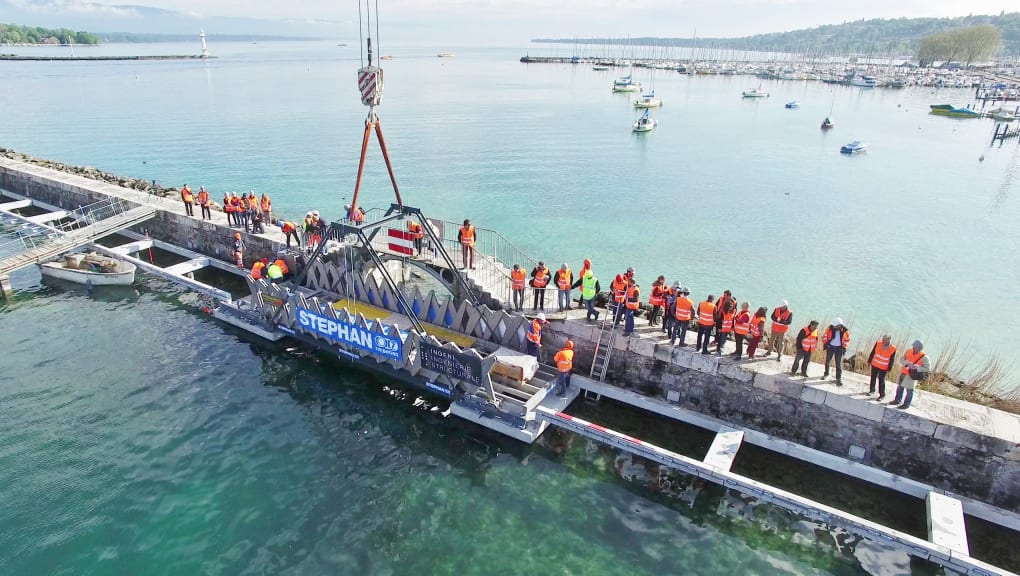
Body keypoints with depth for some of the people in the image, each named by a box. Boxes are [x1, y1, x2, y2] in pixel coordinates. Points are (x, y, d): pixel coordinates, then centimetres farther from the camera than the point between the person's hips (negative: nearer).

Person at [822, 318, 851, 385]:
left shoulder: (844, 330, -10)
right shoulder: (830, 328, -11)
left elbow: (847, 339, 5)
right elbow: (824, 336, 1)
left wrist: (844, 347, -2)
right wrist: (825, 344, -7)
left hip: (839, 347, -1)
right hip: (830, 346, 1)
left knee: (839, 363, -2)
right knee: (827, 361, 14)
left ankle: (839, 378, 4)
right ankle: (826, 373, 35)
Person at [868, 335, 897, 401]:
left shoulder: (893, 349, -18)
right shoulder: (878, 343, -11)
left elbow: (892, 360, -10)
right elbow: (872, 352, 1)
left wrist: (888, 369, -8)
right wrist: (869, 361, 5)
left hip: (883, 368, -3)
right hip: (875, 365, 3)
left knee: (881, 381, 3)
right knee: (873, 378, 16)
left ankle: (882, 395, 17)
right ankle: (872, 390, 36)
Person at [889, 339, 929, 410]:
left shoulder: (924, 357, -18)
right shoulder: (909, 351, -5)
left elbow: (928, 368, -14)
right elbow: (902, 359, 2)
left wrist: (917, 367, -26)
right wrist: (907, 363, -20)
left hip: (912, 375, -6)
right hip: (904, 372, 6)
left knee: (909, 390, 3)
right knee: (900, 387, 19)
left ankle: (906, 404, 20)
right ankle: (897, 400, 36)